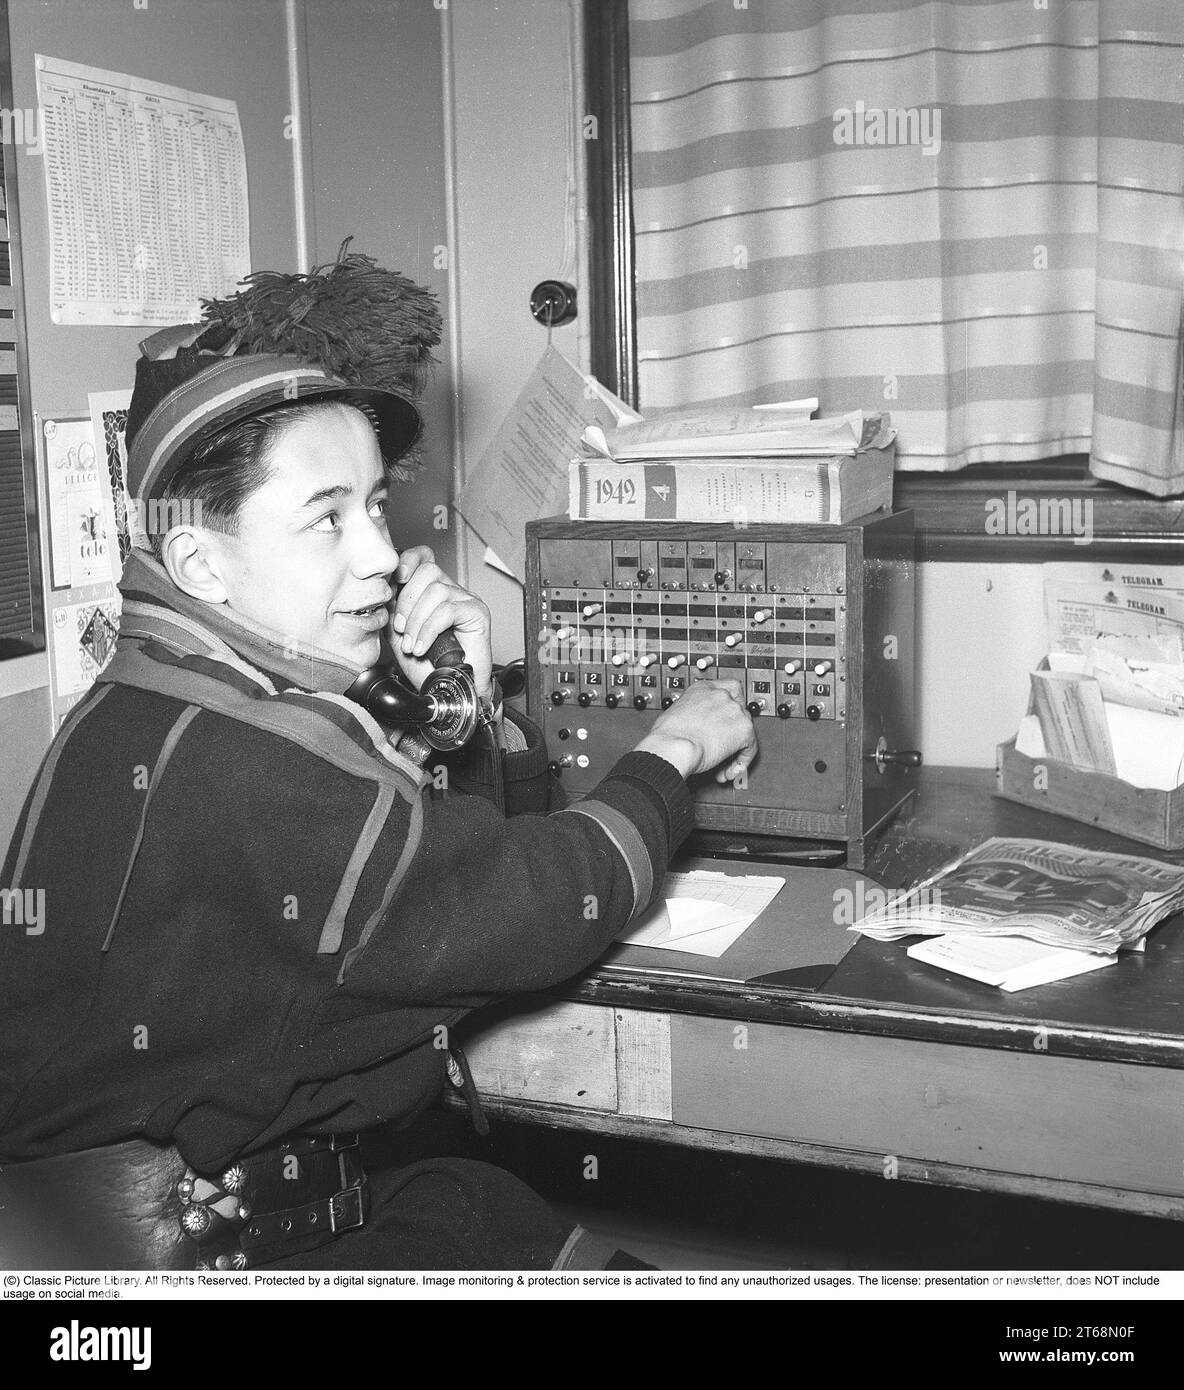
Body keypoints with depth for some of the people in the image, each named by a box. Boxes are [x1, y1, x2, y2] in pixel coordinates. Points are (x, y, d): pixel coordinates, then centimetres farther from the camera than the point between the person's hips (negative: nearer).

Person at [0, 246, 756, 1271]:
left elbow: (485, 848, 11)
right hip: (203, 1250, -8)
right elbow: (544, 909, -20)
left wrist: (470, 697, -8)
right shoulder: (227, 770, -26)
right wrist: (674, 750, -5)